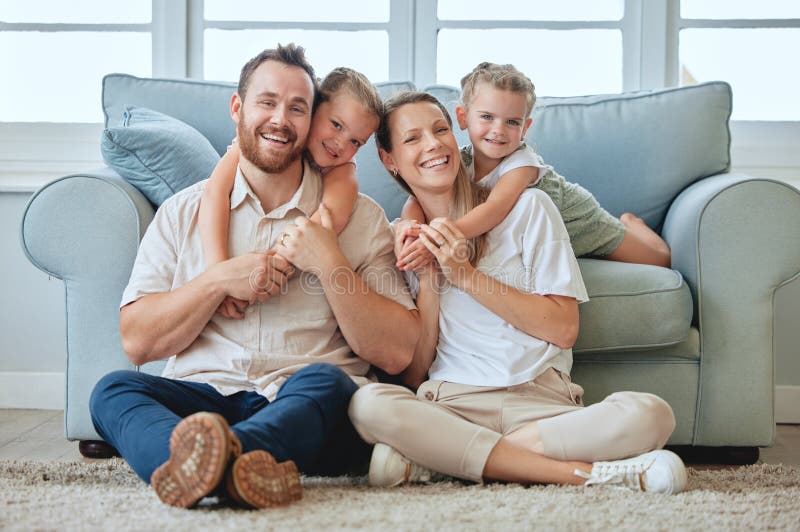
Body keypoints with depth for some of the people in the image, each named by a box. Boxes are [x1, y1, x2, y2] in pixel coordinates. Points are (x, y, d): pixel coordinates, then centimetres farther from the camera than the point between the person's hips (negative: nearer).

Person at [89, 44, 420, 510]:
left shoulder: (359, 216, 9)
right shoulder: (184, 211, 14)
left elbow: (397, 354, 0)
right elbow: (138, 342, 6)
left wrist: (330, 264, -9)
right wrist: (220, 280, -7)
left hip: (306, 405, -1)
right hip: (203, 397, 2)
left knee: (323, 380, -32)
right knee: (114, 390, -26)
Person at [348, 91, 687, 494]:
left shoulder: (528, 208, 7)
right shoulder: (402, 241, 13)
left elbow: (564, 329, -2)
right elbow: (413, 374, 7)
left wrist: (465, 275, -7)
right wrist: (427, 280, -5)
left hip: (543, 401, 0)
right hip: (450, 403, 0)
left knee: (649, 414, -29)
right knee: (369, 404, -33)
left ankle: (432, 459, -23)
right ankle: (587, 472, -26)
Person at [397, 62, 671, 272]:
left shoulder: (522, 163, -38)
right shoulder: (460, 161, -25)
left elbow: (495, 208, -54)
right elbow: (418, 198, -30)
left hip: (574, 217, -4)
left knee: (659, 261, 4)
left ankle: (628, 223, 38)